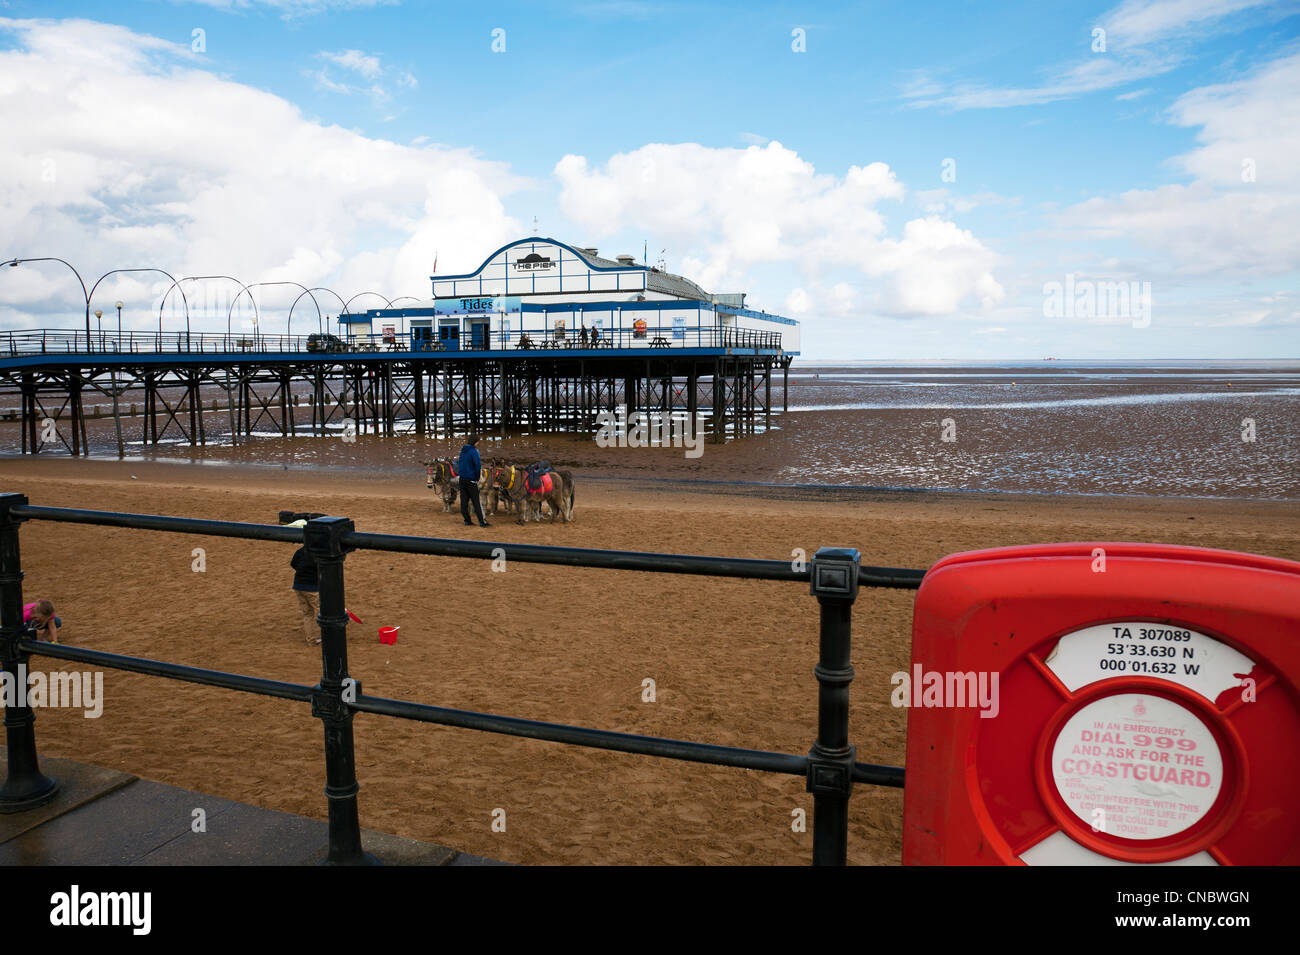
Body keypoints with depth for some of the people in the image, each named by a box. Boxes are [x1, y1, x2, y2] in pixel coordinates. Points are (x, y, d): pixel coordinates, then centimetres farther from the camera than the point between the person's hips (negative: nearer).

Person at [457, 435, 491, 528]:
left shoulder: (463, 450, 12)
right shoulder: (474, 451, -13)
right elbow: (477, 465, -19)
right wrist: (478, 477, -7)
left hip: (462, 478, 7)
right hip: (471, 480, -7)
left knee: (464, 501, 8)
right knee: (476, 501, -4)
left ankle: (467, 521, 11)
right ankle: (482, 521, -5)